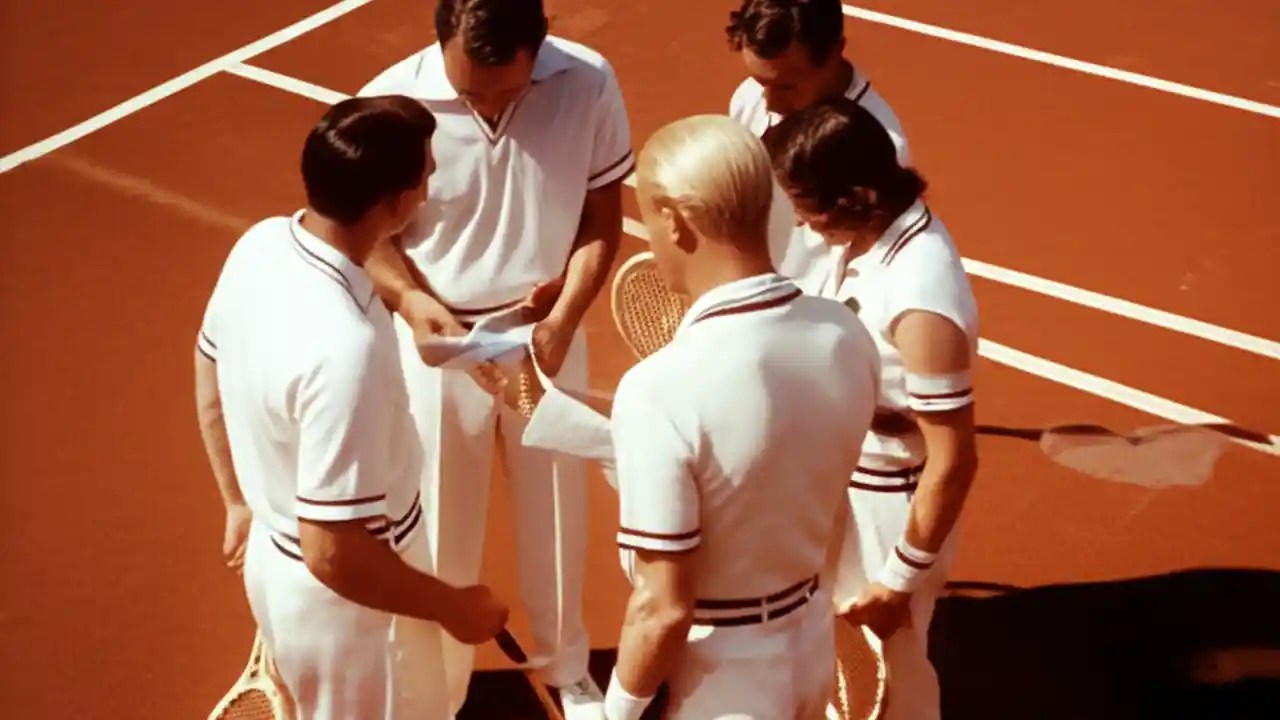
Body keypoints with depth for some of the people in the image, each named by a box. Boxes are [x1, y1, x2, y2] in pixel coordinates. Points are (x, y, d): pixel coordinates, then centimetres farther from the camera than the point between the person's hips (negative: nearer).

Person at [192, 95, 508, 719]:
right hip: (345, 599, -8)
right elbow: (334, 553, -33)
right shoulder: (344, 346, -38)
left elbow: (210, 382, 7)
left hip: (279, 563, 8)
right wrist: (455, 608, -19)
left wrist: (241, 504, 22)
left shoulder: (261, 245, -12)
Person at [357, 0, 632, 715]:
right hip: (438, 343, -2)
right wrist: (411, 301, -29)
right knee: (441, 525, 14)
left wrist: (562, 321, -19)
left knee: (557, 511, 20)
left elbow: (603, 219, -7)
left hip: (549, 336, 2)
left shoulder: (589, 84, -19)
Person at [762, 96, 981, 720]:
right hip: (842, 481, 8)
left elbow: (953, 464, -27)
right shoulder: (870, 234, -9)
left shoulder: (922, 304, -35)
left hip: (888, 503, -8)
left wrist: (900, 578, -19)